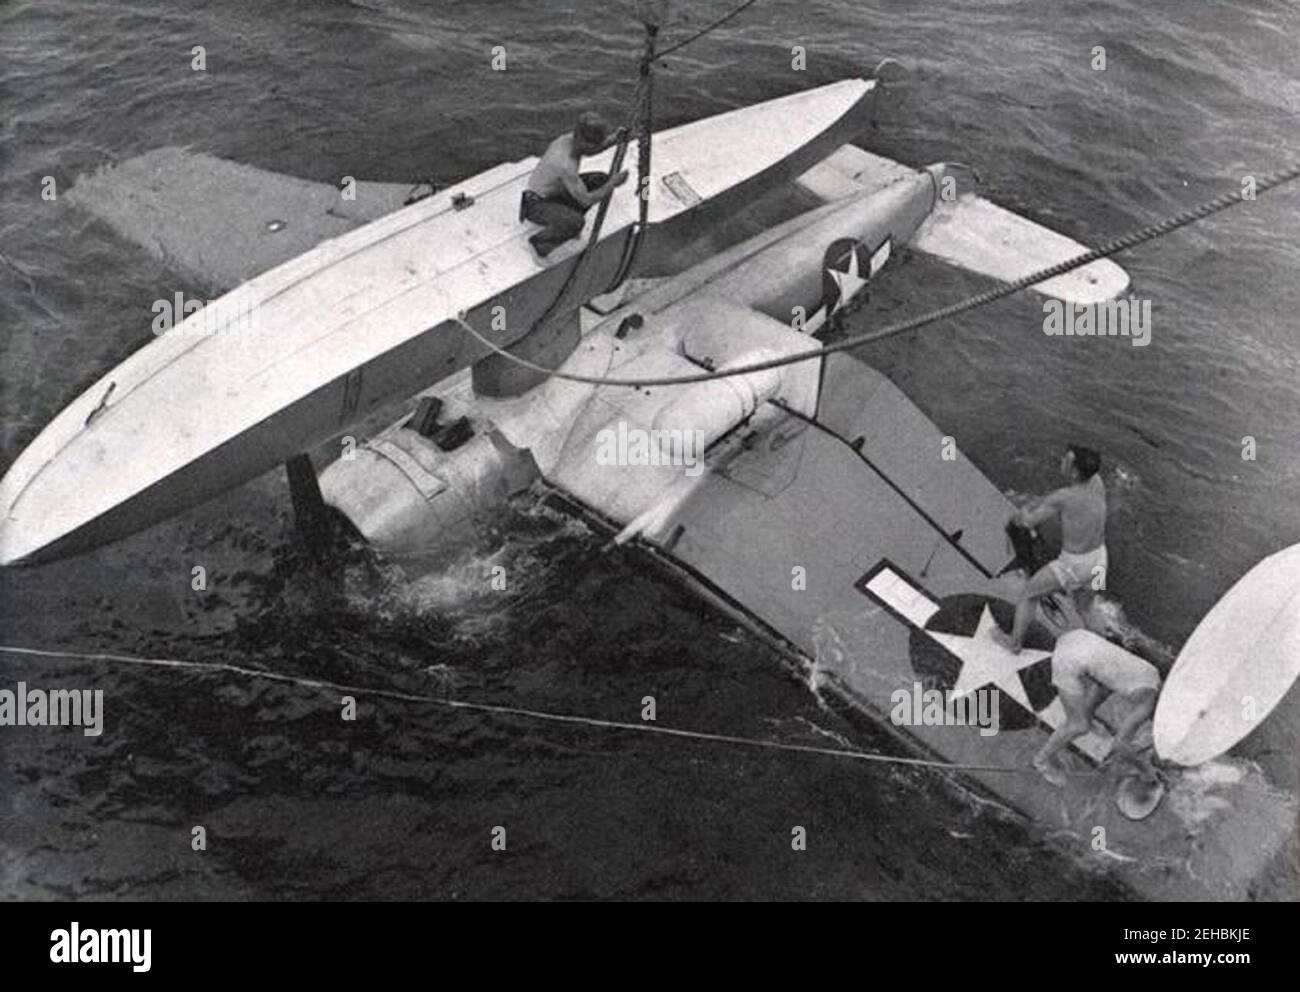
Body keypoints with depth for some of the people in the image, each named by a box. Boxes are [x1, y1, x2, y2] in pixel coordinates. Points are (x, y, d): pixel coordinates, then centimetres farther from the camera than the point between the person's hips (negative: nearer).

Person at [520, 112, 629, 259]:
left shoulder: (570, 138, -14)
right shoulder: (565, 165, -37)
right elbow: (586, 200, -25)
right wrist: (613, 184, -16)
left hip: (556, 191, 9)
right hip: (537, 204, -9)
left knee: (601, 180, 0)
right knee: (575, 223, -37)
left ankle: (567, 216, 13)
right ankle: (539, 241, -8)